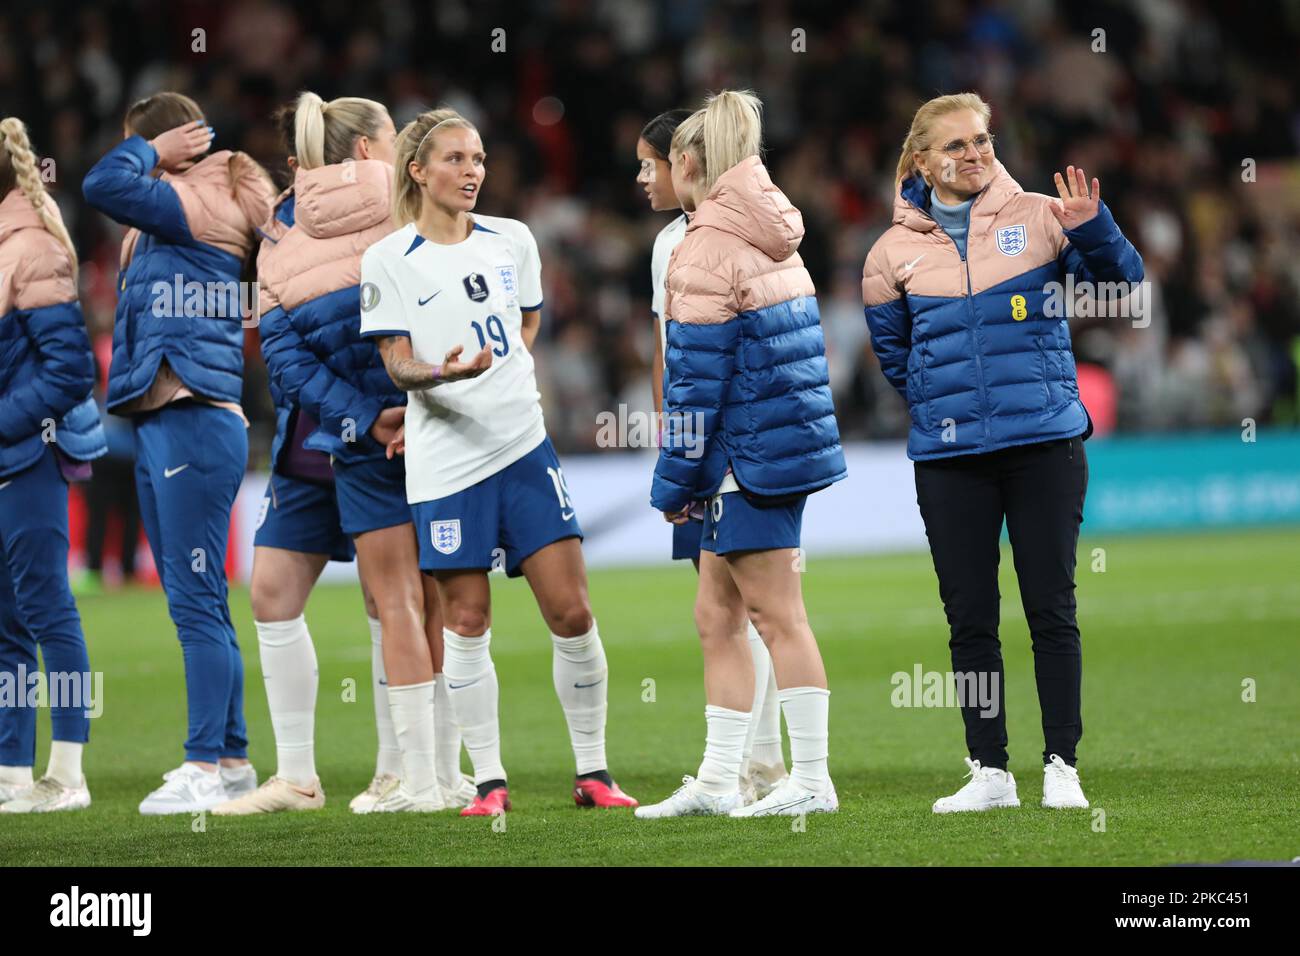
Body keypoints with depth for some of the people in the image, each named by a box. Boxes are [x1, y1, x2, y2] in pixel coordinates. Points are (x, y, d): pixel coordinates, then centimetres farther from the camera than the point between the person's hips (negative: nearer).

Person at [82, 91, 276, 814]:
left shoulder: (200, 203, -9)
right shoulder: (162, 225, 18)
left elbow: (104, 184, -19)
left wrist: (153, 150, -4)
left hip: (195, 422, -10)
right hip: (159, 424, 10)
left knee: (196, 599, -10)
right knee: (199, 603, 12)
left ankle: (208, 767, -10)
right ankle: (233, 758, 17)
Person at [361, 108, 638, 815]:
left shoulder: (514, 241, 8)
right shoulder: (388, 261, -3)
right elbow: (398, 366, -5)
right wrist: (443, 374, -25)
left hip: (524, 446, 3)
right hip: (445, 463, -3)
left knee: (571, 612, -2)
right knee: (466, 622, -1)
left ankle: (592, 772, 8)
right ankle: (489, 781, 9)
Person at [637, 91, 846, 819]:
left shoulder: (709, 246, -12)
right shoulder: (772, 240, 16)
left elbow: (696, 377, -15)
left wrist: (673, 483, -9)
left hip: (750, 454, -9)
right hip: (786, 446, 9)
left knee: (776, 616, -5)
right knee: (717, 617, 13)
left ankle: (812, 780, -3)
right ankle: (717, 780, 15)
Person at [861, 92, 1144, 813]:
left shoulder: (1038, 218, 1)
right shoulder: (895, 249, 6)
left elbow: (1121, 282, 0)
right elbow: (890, 352, 19)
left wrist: (1092, 229, -16)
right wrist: (934, 402, 11)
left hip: (1045, 442, -2)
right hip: (948, 456, 2)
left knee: (1051, 608, 0)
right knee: (969, 617, 4)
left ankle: (1061, 766, 6)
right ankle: (989, 773, 11)